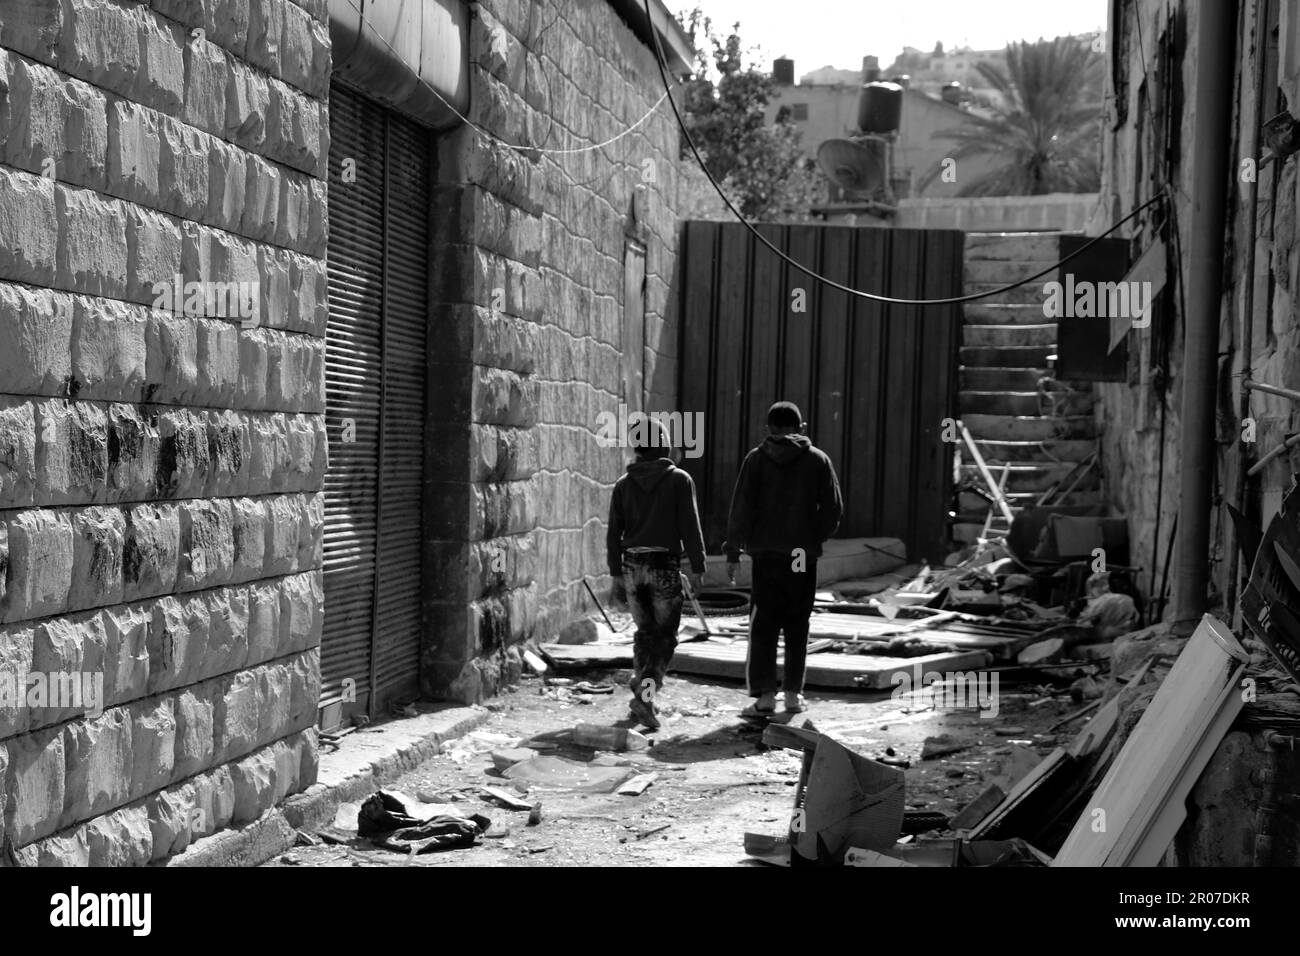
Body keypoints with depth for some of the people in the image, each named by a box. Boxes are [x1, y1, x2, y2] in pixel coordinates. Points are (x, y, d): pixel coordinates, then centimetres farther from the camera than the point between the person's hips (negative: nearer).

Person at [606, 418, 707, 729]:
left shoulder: (623, 484, 6)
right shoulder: (679, 480, -4)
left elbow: (614, 533, 5)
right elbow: (690, 526, -8)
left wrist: (617, 576, 11)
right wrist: (697, 568, -4)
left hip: (632, 565, 4)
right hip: (665, 566, -4)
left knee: (645, 632, 18)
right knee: (664, 636, 2)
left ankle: (643, 691, 16)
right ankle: (645, 694, -16)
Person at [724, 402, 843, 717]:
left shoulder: (756, 459, 2)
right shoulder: (818, 460, 4)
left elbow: (741, 508, -3)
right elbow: (833, 509, 1)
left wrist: (733, 551, 0)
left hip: (766, 553, -1)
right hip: (804, 556, 1)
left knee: (763, 625, 0)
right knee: (797, 626, 10)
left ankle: (765, 695, -8)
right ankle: (793, 694, 13)